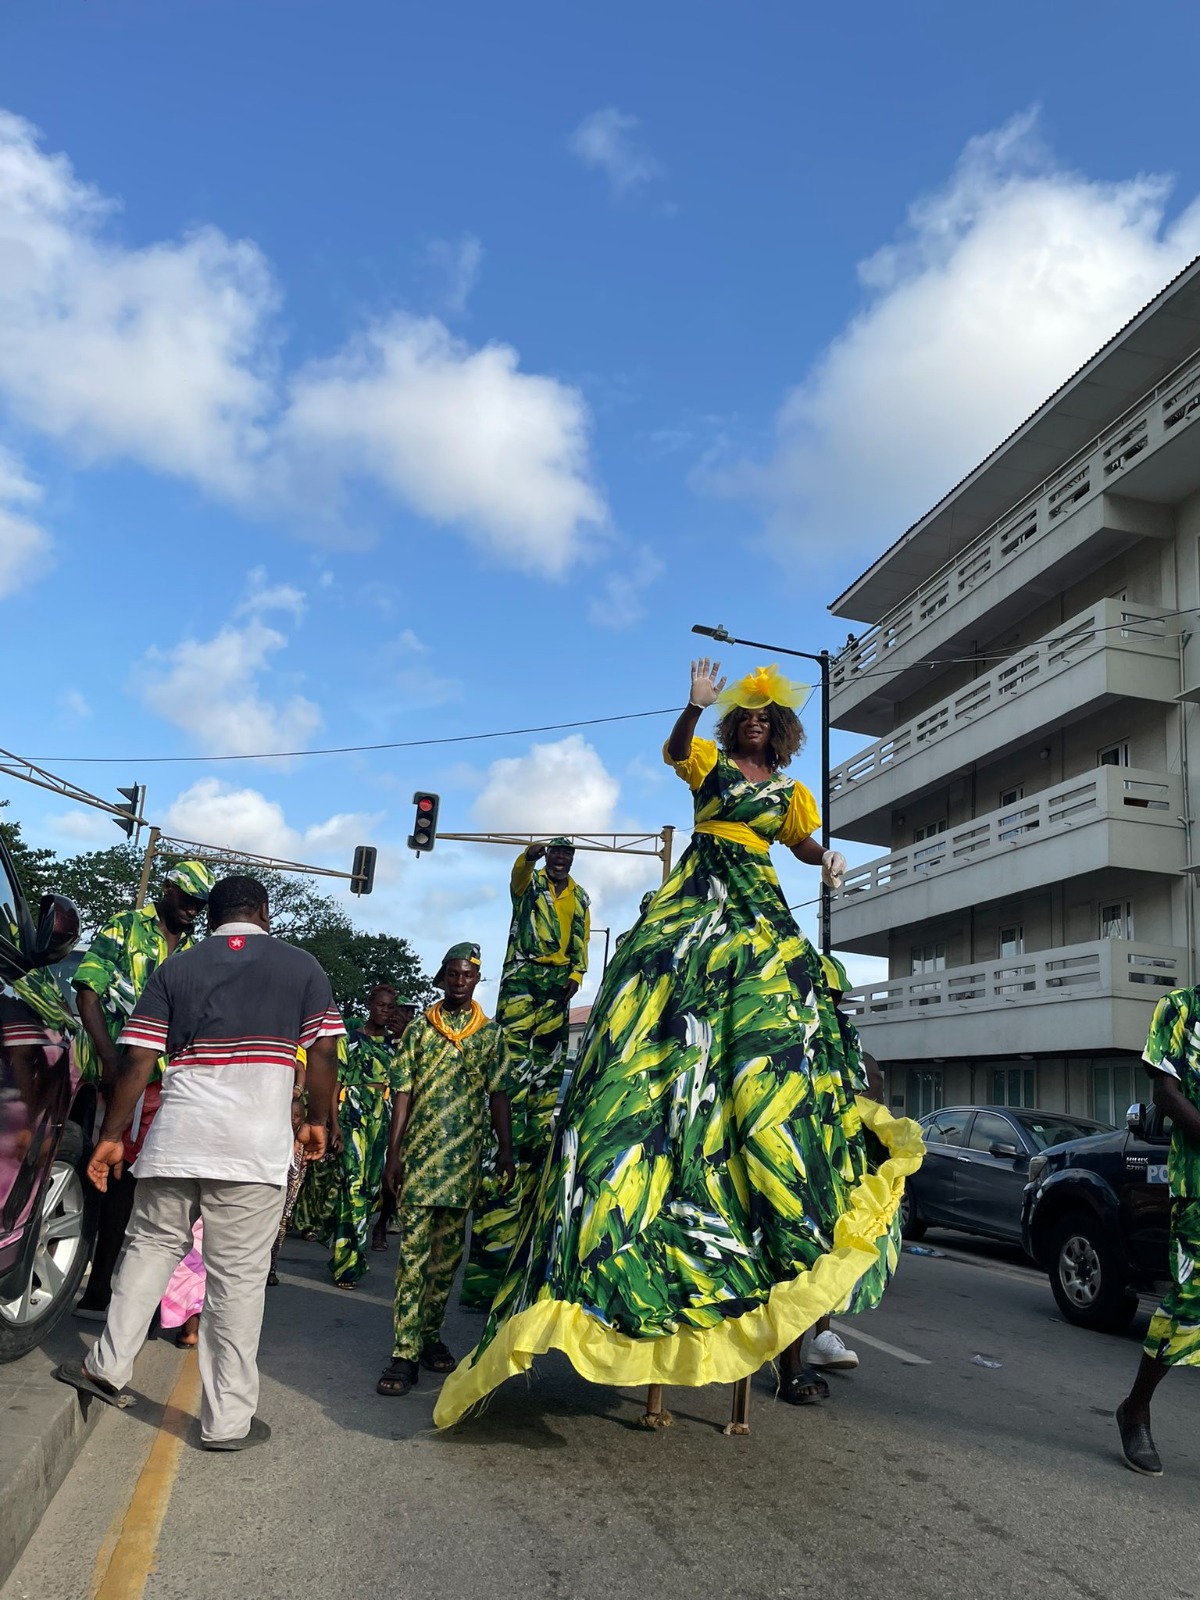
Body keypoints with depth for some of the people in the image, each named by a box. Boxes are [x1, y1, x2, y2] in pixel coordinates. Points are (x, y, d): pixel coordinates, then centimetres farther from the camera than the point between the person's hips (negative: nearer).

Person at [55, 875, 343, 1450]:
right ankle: (228, 1419, 11)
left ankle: (108, 1366, 28)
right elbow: (322, 1052, 1)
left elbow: (137, 1061, 6)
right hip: (255, 1146, -2)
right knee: (239, 1276, 3)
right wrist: (317, 1121, 15)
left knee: (150, 1245, 23)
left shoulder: (175, 970, 11)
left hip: (175, 1138, 2)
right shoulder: (300, 966, 6)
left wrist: (112, 1136, 14)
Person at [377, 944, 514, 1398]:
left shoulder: (491, 1034, 7)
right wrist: (393, 1152, -4)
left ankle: (431, 1335, 24)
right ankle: (406, 1352, -4)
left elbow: (498, 1095, 5)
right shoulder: (419, 1029, 6)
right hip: (419, 1154, -1)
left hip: (465, 1157, 1)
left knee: (448, 1251, 10)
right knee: (412, 1250, -5)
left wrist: (506, 1151, -4)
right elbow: (403, 1093, 3)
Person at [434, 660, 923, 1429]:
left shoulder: (789, 791, 21)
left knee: (775, 1015, -17)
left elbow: (805, 842, 18)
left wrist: (827, 860, -5)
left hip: (758, 905, 2)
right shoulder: (710, 763, 13)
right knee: (665, 993, -17)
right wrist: (696, 703, -25)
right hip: (696, 895, -2)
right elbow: (674, 748, -6)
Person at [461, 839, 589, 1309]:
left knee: (550, 1052, 0)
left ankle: (542, 1119, 1)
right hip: (523, 972, -4)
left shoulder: (580, 897, 18)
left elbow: (580, 944, 14)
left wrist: (575, 976, -2)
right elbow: (518, 875, -18)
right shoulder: (530, 881, 6)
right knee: (512, 1044, -14)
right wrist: (528, 857, -40)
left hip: (558, 979, 4)